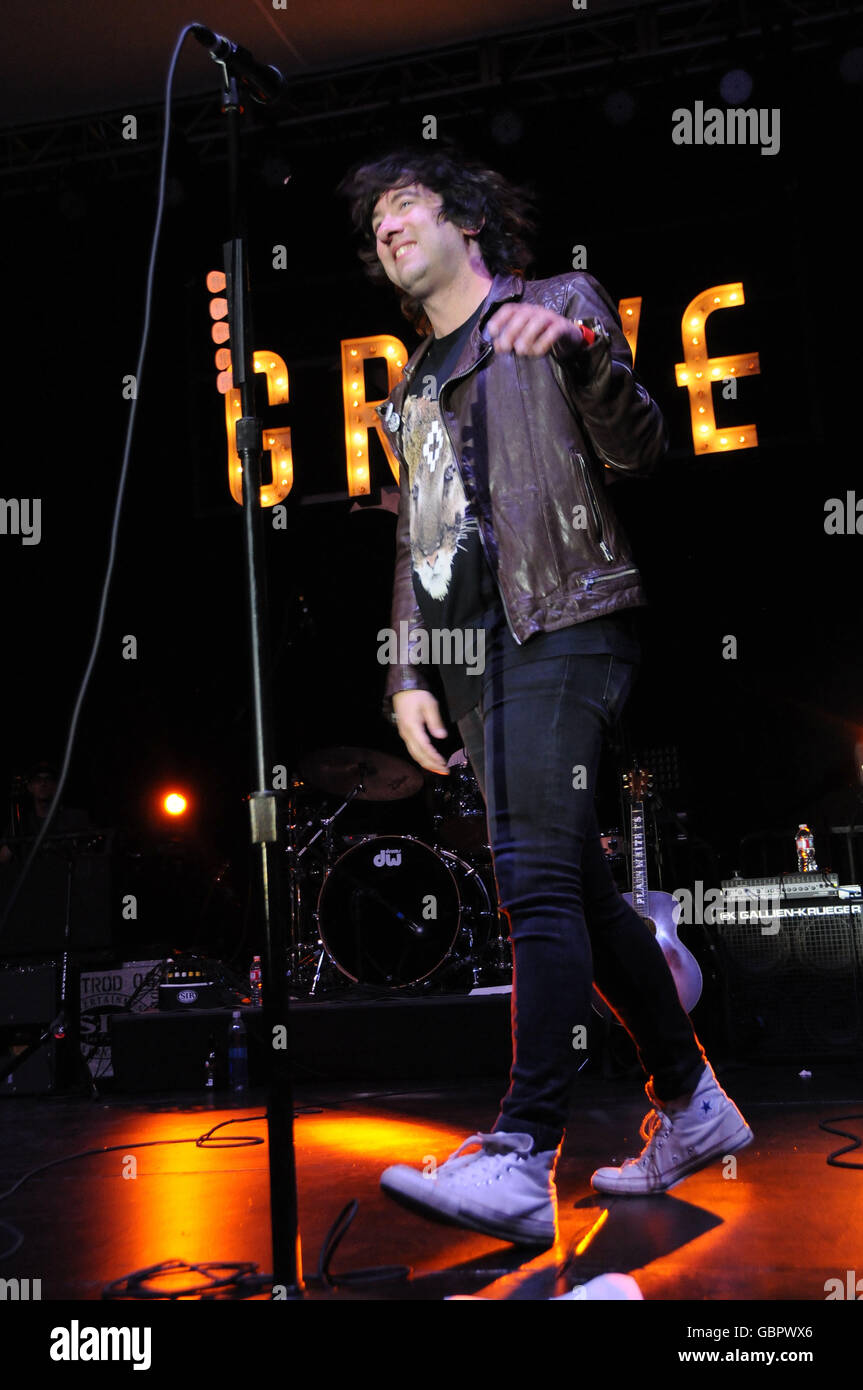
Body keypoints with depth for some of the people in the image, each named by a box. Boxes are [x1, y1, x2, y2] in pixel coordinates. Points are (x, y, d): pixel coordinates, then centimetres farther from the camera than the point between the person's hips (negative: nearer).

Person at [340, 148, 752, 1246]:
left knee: (535, 877, -19)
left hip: (557, 628, -7)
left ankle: (520, 1156, -20)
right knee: (577, 890, 6)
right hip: (468, 656, 7)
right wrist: (408, 674, 12)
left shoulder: (561, 304, 9)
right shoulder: (414, 385, 26)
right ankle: (691, 1103, 18)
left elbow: (640, 450, -5)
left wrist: (579, 350, -23)